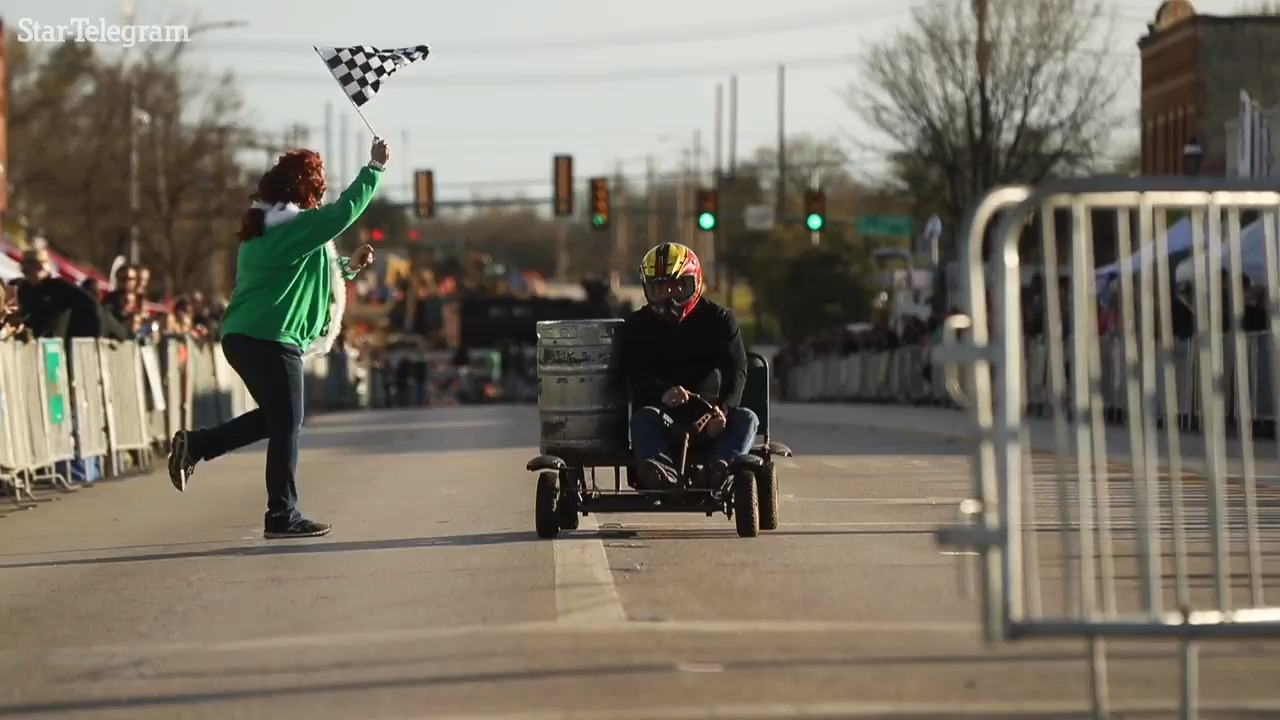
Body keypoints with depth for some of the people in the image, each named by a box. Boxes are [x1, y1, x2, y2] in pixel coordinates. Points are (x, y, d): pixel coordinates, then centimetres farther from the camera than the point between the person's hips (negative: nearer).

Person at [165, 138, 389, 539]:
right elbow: (346, 211, -21)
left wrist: (347, 266, 24)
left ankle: (193, 446, 15)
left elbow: (303, 274, 32)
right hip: (270, 340, -10)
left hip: (244, 336, 10)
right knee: (286, 424, -4)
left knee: (273, 418, 20)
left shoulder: (269, 227, 19)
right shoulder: (293, 225, -12)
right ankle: (282, 516, -2)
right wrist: (374, 167, -12)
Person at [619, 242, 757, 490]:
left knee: (746, 419, -27)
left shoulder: (718, 319, 8)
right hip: (662, 411, -1)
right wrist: (663, 393, -32)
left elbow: (736, 370, -5)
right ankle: (662, 475, -62)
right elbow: (634, 377, -7)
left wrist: (724, 409, -27)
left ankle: (719, 468, -56)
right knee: (643, 418, -33)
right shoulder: (637, 326, 9)